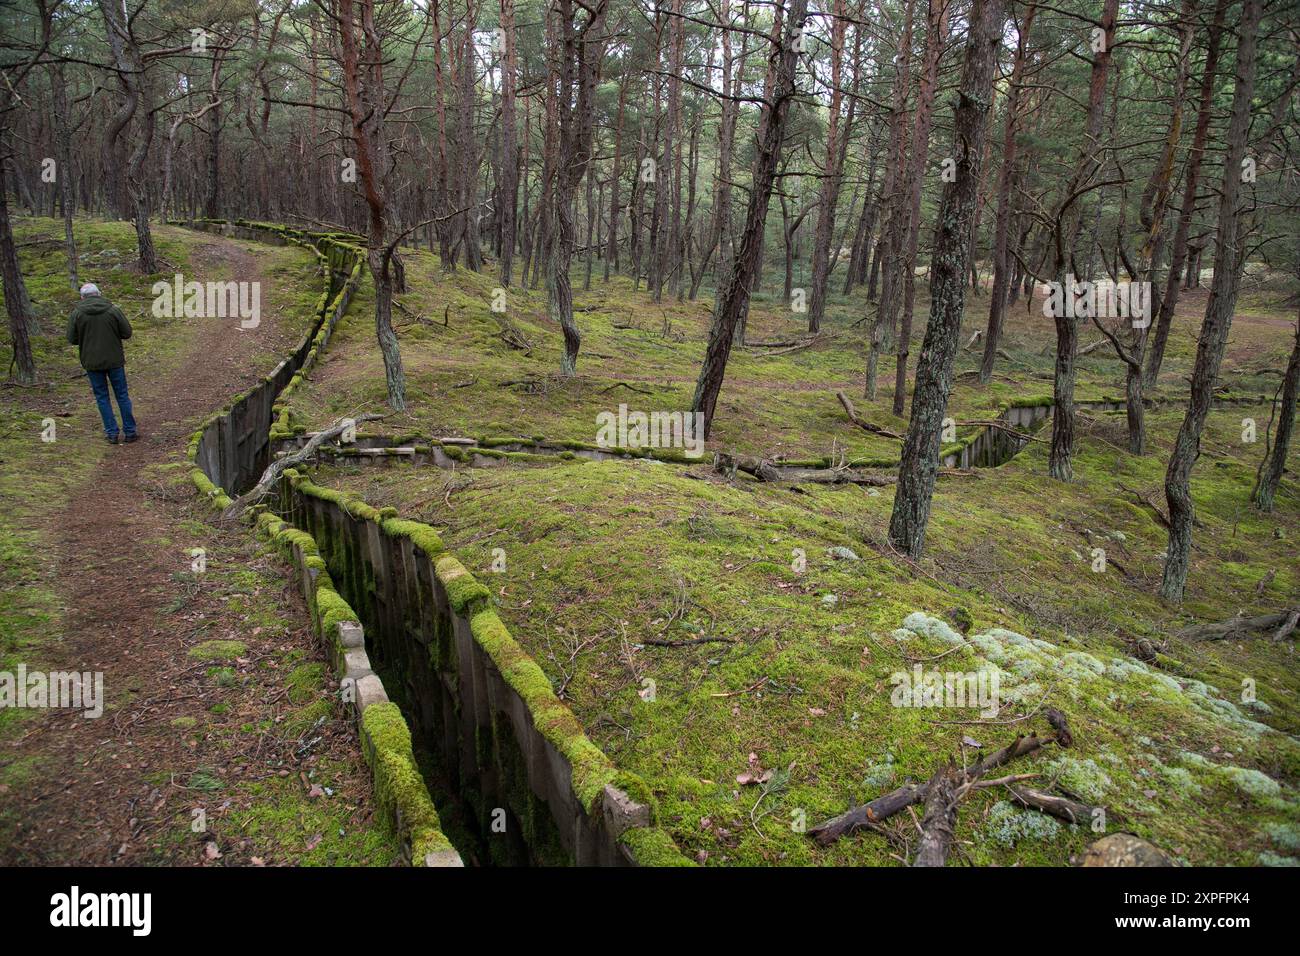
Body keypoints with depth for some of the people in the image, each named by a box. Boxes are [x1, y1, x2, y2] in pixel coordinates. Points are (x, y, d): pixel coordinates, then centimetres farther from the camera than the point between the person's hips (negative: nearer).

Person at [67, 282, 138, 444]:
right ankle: (129, 432, 12)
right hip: (114, 360, 0)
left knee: (102, 397, 11)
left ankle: (112, 433, 12)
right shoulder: (113, 310, -7)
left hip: (92, 362, 0)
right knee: (122, 395, 9)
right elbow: (127, 333, -5)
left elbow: (72, 339, -2)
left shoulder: (76, 314, -5)